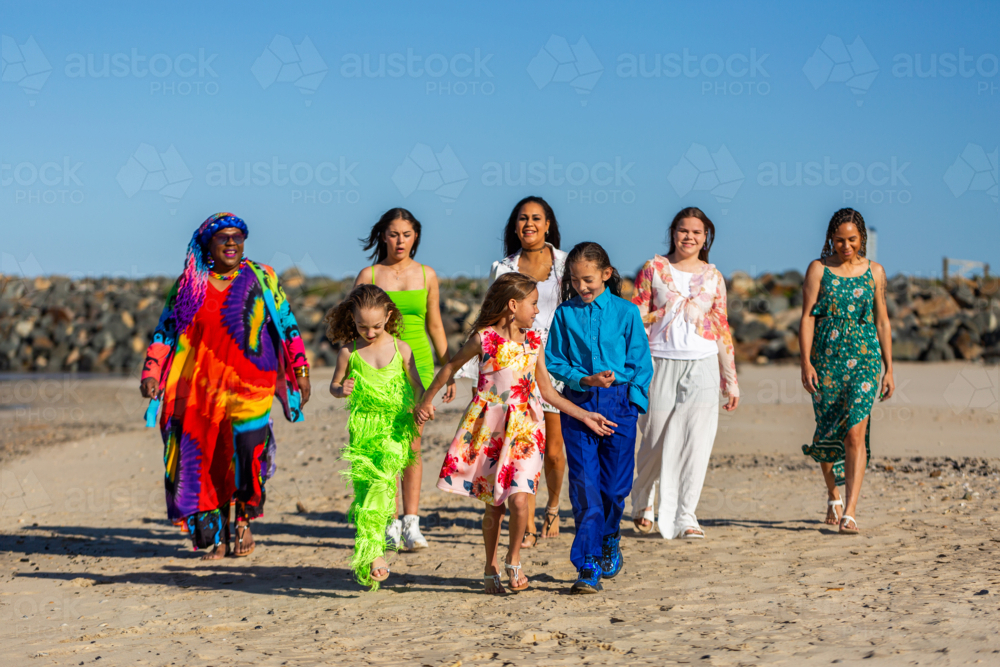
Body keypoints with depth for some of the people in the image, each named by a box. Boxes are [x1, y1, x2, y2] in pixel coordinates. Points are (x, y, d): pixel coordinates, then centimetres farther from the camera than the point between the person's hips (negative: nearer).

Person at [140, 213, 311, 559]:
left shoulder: (261, 279, 8)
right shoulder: (189, 284, 10)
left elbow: (287, 326, 10)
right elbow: (165, 331, 11)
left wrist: (301, 371, 5)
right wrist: (151, 373, 0)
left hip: (250, 384, -2)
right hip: (201, 388, 2)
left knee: (248, 449, -16)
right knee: (206, 459, -1)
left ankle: (244, 520, 7)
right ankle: (213, 537, 12)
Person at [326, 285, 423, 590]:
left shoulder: (400, 349, 3)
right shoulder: (349, 353, 3)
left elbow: (416, 384, 10)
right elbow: (334, 385, 14)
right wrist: (342, 390, -9)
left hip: (395, 427, -1)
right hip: (362, 426, 1)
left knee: (382, 480, -19)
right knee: (363, 487, -2)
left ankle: (373, 550, -20)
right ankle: (366, 564, 7)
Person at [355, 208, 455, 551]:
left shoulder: (427, 275, 10)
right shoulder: (369, 275, 4)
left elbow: (435, 326, 14)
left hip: (417, 364, 1)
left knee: (412, 445, -3)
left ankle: (411, 522, 0)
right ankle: (391, 523, 5)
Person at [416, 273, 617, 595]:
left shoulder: (534, 343, 7)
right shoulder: (484, 338, -3)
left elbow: (547, 390, 13)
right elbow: (451, 366, 11)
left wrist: (585, 416, 10)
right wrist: (427, 400, 14)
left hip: (525, 428, 2)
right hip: (490, 429, -2)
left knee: (519, 498, -14)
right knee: (494, 505, 4)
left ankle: (514, 561, 7)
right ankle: (491, 567, 23)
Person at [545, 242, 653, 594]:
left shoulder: (626, 312, 3)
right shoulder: (564, 315, 5)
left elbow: (640, 362, 6)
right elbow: (554, 362, 5)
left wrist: (634, 399, -4)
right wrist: (584, 380, -11)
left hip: (618, 404, 0)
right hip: (577, 405, 0)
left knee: (616, 484, 5)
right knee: (584, 486, -6)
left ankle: (608, 542, 34)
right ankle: (589, 567, -4)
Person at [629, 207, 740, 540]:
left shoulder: (713, 276, 11)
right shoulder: (654, 268, 5)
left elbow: (722, 328, 13)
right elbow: (636, 318, 3)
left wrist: (731, 381, 12)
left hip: (702, 366, 1)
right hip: (661, 363, -1)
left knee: (696, 442, -9)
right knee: (656, 441, 2)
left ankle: (684, 517, -4)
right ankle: (642, 501, 28)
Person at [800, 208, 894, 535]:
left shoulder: (874, 272, 7)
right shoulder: (819, 269, 1)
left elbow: (882, 321, 11)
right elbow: (807, 318, -3)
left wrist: (889, 368, 9)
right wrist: (806, 362, -12)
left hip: (864, 359, 0)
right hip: (826, 360, 0)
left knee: (855, 433, -13)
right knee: (827, 433, 9)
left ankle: (850, 512, -14)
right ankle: (833, 496, 34)